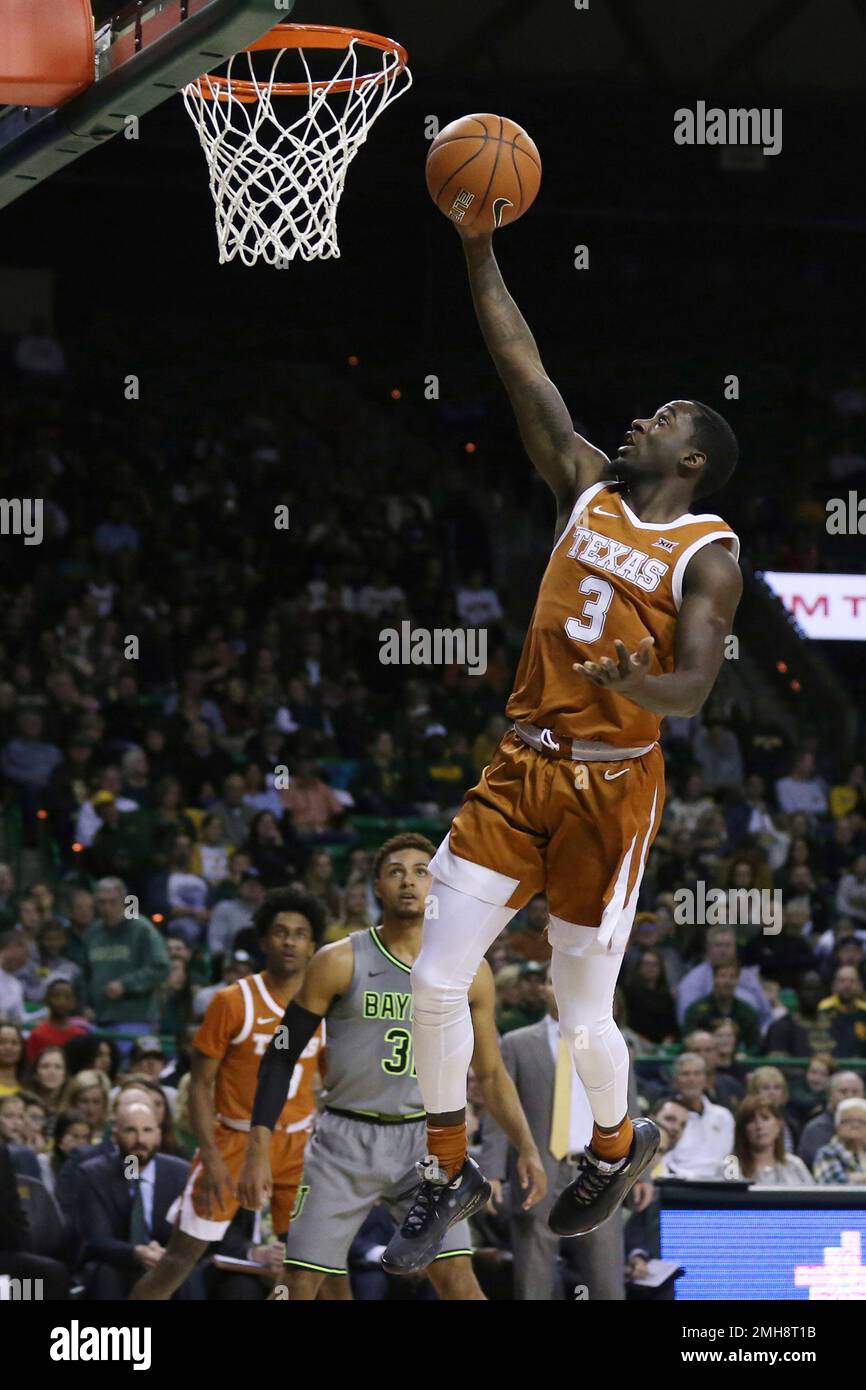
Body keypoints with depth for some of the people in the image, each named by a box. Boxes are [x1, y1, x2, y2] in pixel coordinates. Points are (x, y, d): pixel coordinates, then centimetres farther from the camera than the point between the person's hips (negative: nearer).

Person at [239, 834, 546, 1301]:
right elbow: (282, 1056, -2)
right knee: (299, 1285, -3)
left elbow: (490, 1074, 12)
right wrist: (257, 1151, -9)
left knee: (457, 1277, -12)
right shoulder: (340, 962, -6)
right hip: (345, 1140, -1)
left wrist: (526, 1147, 0)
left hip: (423, 1141, 1)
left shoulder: (469, 972, 2)